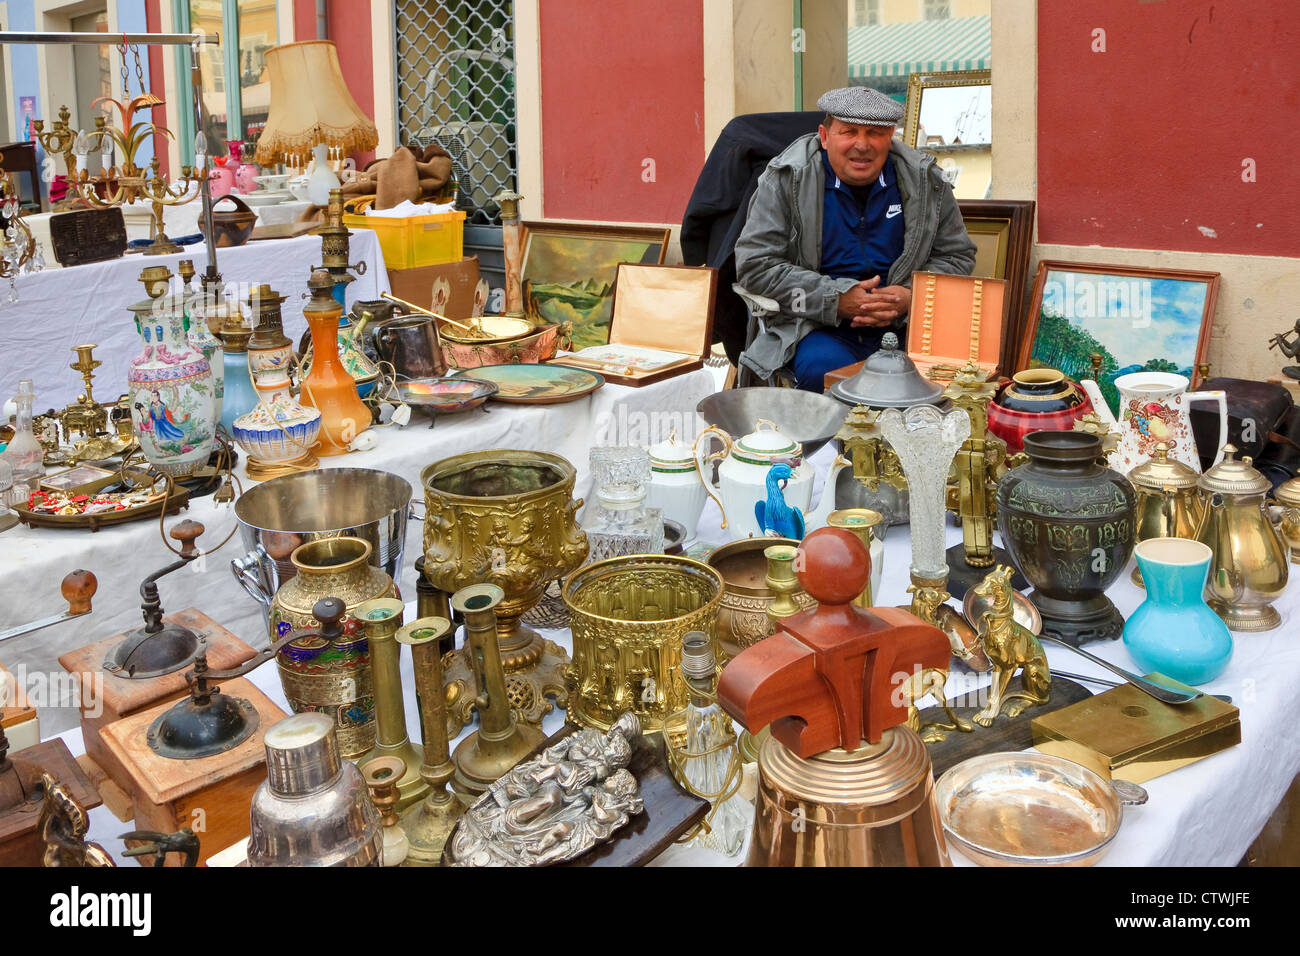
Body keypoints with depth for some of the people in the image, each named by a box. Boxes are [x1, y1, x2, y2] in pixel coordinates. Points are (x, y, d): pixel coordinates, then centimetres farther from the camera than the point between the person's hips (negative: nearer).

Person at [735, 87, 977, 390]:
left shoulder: (924, 179, 6)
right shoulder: (787, 178, -3)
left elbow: (957, 256, 12)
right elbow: (755, 265, -8)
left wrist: (911, 297, -10)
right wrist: (836, 299, -17)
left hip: (904, 322, 3)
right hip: (817, 325, -3)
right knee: (824, 367, -35)